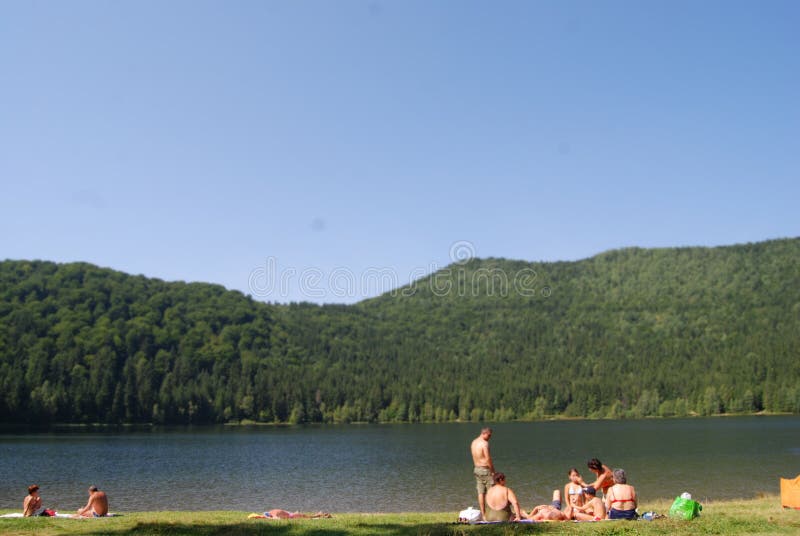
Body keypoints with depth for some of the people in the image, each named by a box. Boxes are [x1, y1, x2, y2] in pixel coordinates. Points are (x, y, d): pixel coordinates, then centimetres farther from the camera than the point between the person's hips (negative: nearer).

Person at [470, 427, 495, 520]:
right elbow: (488, 459, -19)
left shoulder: (473, 442, 9)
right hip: (485, 470, -8)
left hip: (477, 469, 8)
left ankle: (483, 514, 10)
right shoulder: (484, 443, -18)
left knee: (481, 493, 8)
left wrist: (477, 467, 17)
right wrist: (493, 471, -10)